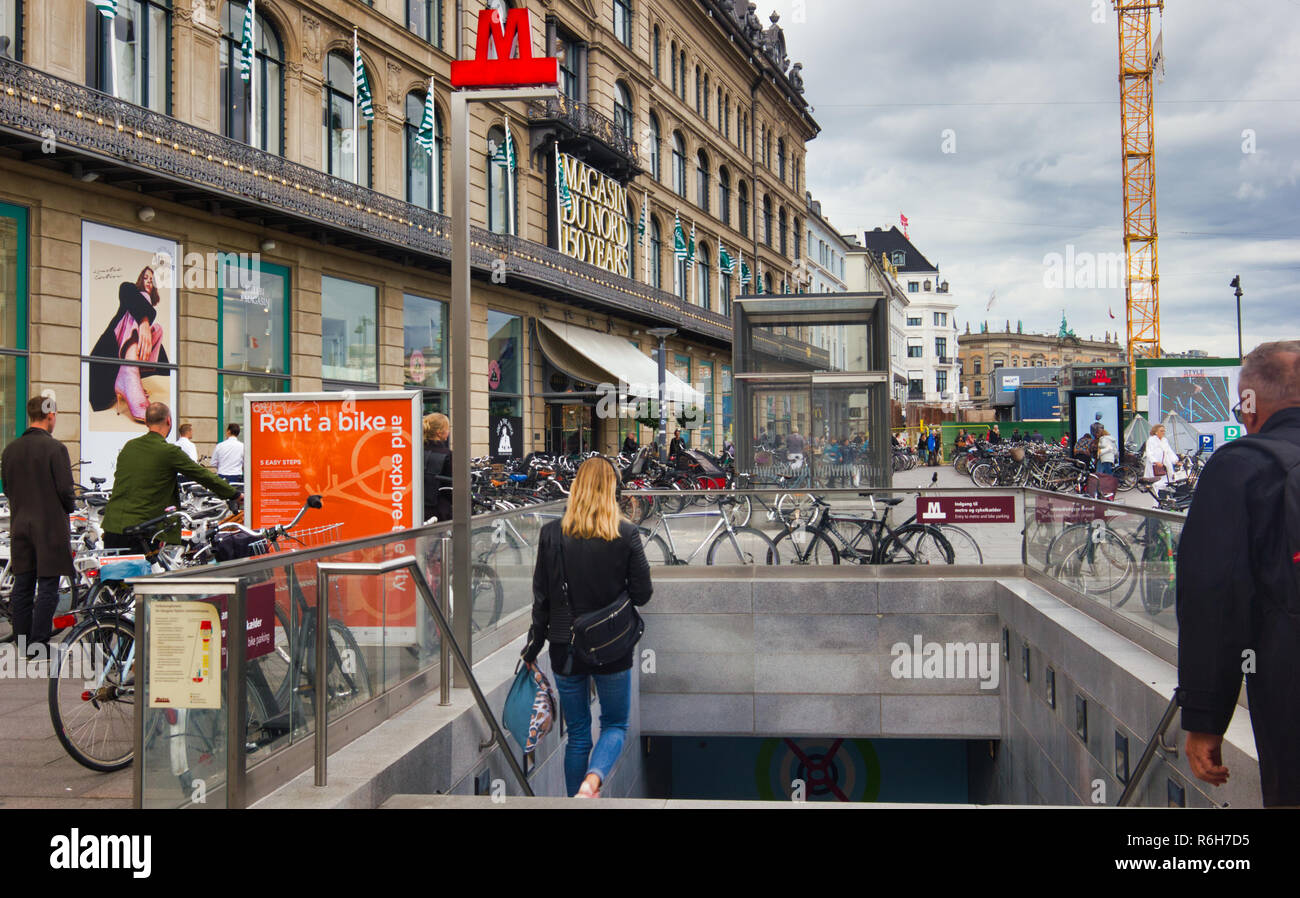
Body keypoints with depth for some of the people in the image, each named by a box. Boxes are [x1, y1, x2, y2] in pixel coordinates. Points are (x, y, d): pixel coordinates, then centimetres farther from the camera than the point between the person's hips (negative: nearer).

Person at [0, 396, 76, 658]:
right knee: (47, 586, -1)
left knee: (22, 586, 12)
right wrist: (70, 508, 4)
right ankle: (38, 644, 0)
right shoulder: (55, 448, -14)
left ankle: (21, 642, 18)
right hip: (50, 526, -6)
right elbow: (65, 489, -15)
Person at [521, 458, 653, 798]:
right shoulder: (626, 534, -11)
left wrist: (533, 647, 7)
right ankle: (593, 779, -11)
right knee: (615, 723, 15)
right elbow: (642, 594, -7)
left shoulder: (551, 534, -7)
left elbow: (542, 599, -3)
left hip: (566, 648, 1)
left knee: (577, 732, 16)